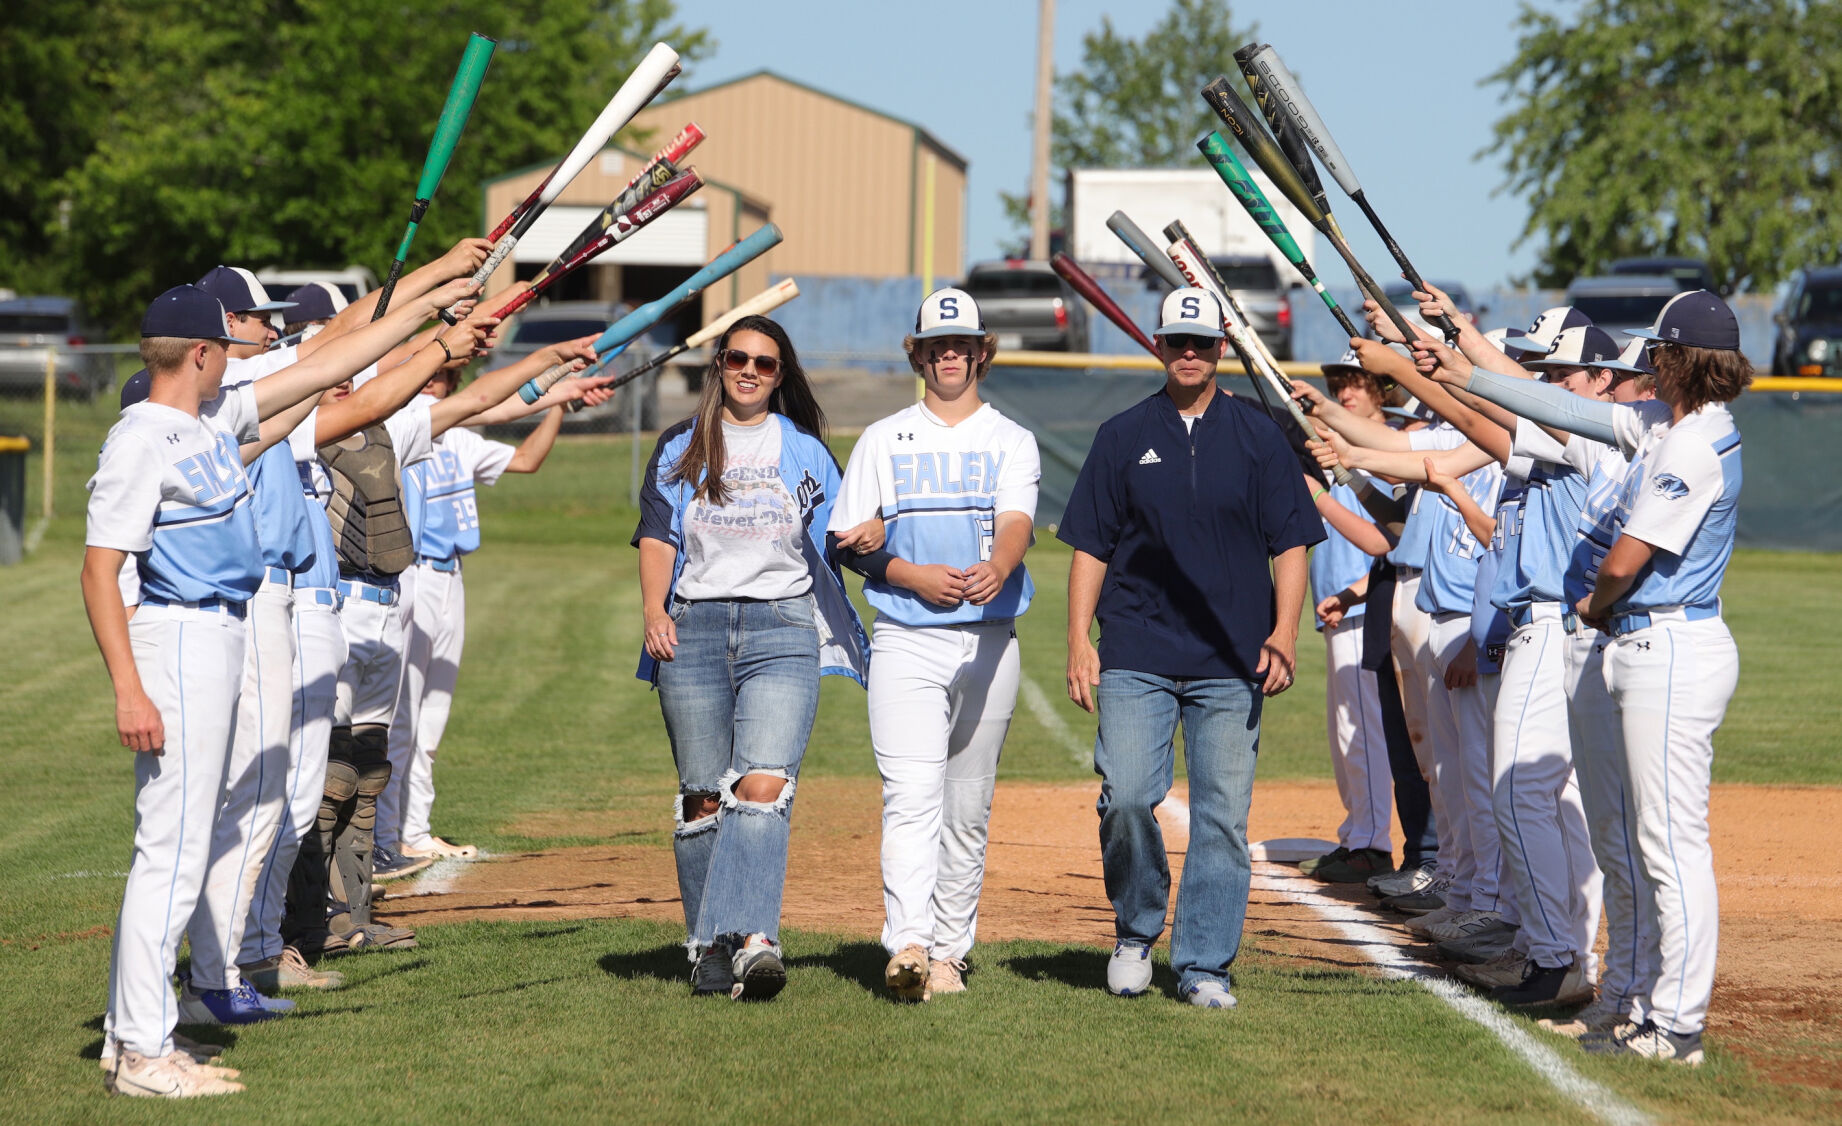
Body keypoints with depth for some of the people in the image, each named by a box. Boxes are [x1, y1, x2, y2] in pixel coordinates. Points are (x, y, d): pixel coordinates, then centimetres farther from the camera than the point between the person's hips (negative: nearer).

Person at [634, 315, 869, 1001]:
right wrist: (653, 611, -10)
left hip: (782, 626, -1)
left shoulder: (804, 449, 15)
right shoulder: (682, 448, 14)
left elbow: (833, 539, 17)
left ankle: (751, 937, -31)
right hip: (694, 627, 1)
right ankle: (709, 949, 9)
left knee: (763, 785, -18)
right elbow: (658, 535, 5)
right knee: (704, 796, 2)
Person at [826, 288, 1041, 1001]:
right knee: (912, 797, -15)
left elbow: (1017, 524, -10)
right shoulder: (883, 440, 11)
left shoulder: (1011, 442, 9)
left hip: (989, 641, 1)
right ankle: (907, 946, -26)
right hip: (906, 641, -1)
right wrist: (912, 575, -11)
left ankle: (947, 952, 13)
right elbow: (846, 542, 8)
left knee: (969, 808, 5)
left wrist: (996, 569, -33)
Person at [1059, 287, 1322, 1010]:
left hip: (1231, 663, 0)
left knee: (1223, 814, -2)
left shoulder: (1258, 437, 9)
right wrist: (1079, 641, 0)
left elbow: (1290, 543, 6)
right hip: (1136, 654, 0)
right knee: (1125, 796, -14)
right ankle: (1136, 930, 9)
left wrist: (1284, 632, -7)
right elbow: (1090, 544, 10)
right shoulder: (1123, 436, 10)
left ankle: (1204, 965, 6)